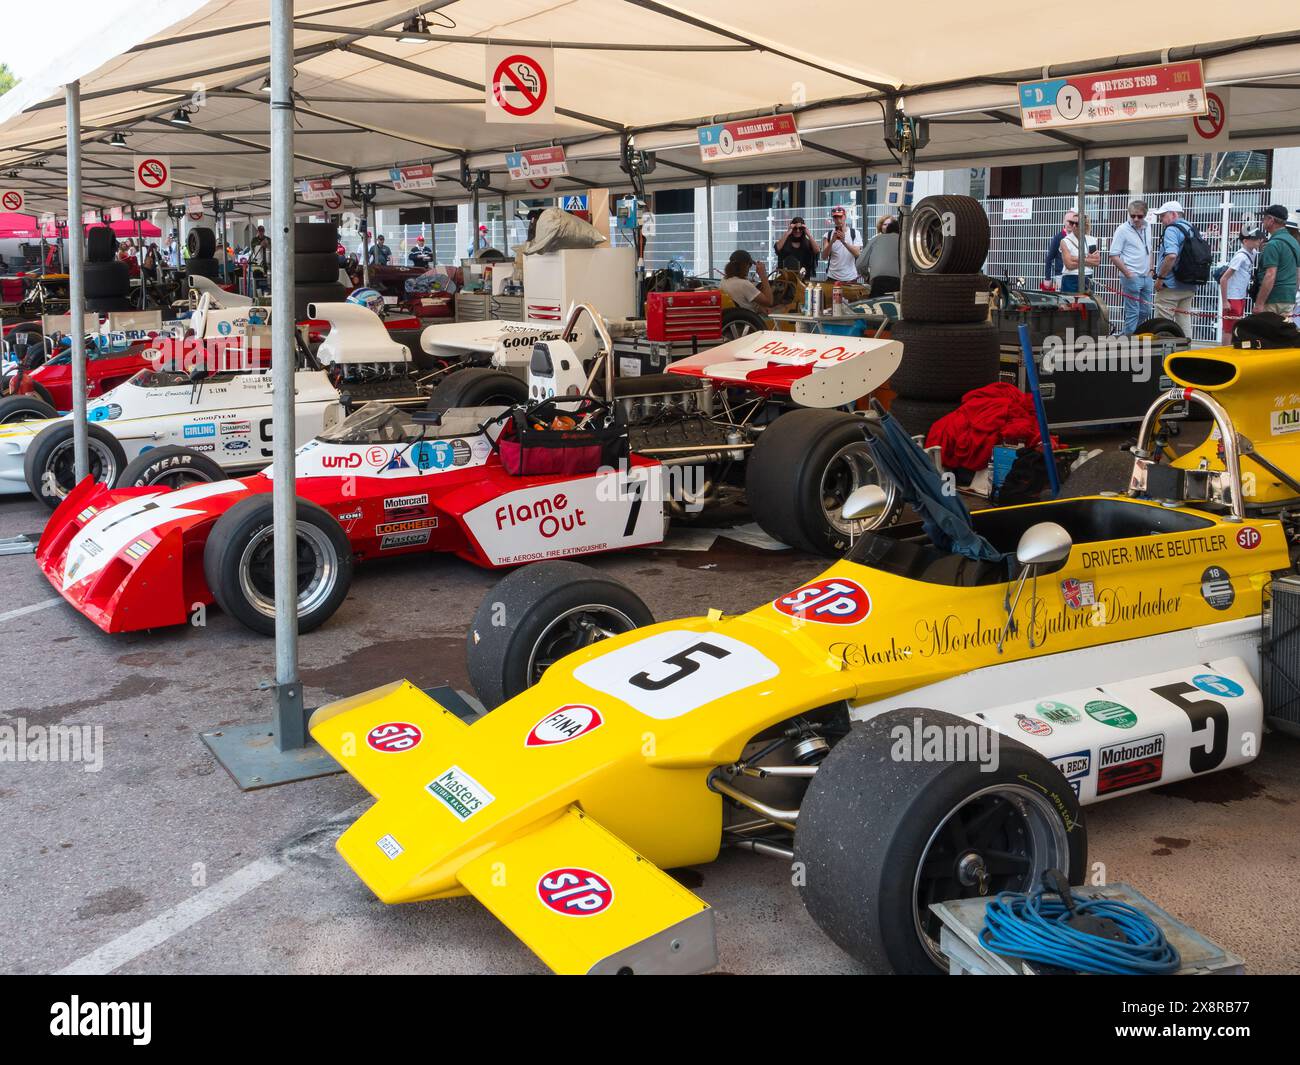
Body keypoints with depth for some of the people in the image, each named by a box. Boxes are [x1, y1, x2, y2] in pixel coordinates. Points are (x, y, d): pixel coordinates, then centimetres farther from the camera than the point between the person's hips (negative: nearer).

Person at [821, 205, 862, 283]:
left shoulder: (855, 233, 1)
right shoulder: (828, 235, 3)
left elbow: (857, 253, -12)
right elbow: (824, 257, -7)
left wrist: (844, 242, -25)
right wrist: (832, 242, -22)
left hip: (850, 278, -1)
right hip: (833, 278, 1)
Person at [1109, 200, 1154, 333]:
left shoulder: (1147, 229, 12)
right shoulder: (1122, 230, -9)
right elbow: (1114, 256, -12)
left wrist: (1150, 270, 11)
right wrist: (1128, 274, -13)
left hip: (1146, 277, 7)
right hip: (1131, 277, -7)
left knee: (1145, 311, 11)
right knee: (1132, 313, -5)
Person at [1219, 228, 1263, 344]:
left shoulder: (1252, 254, 6)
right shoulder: (1241, 256, -17)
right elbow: (1223, 279, -20)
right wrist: (1225, 302, -19)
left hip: (1241, 298, 9)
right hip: (1233, 299, -9)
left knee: (1236, 329, 14)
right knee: (1229, 330, -3)